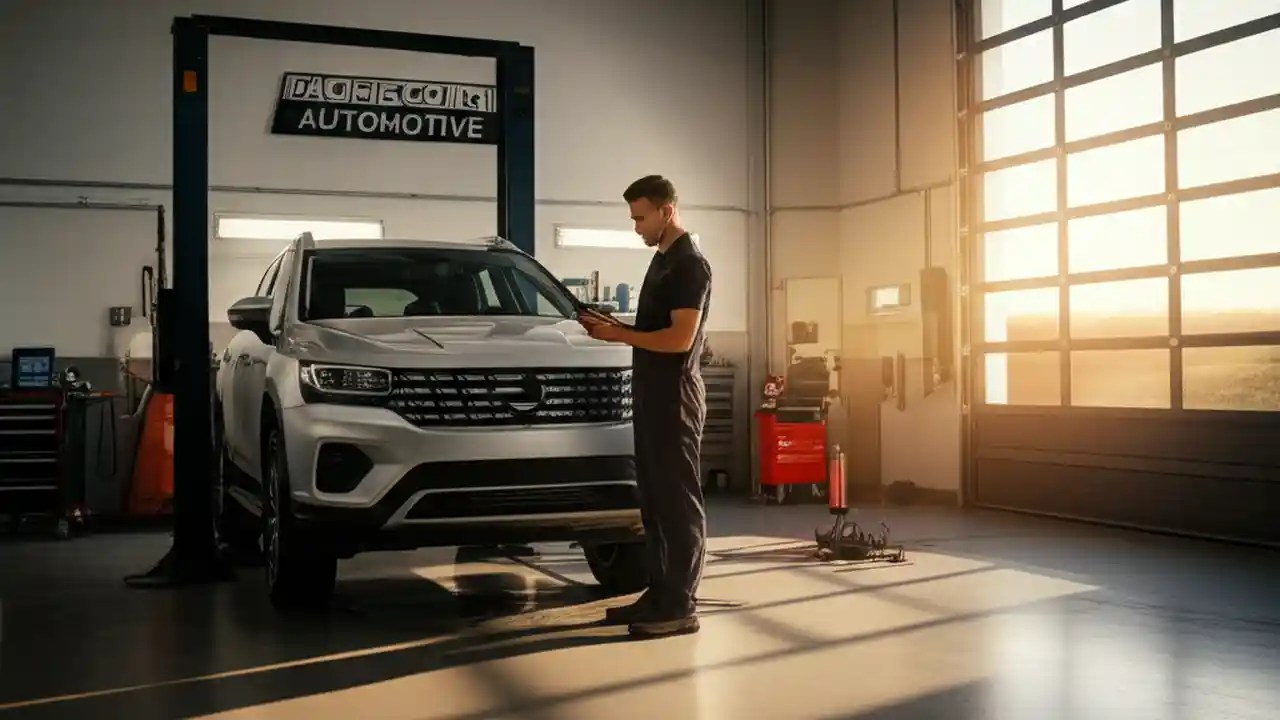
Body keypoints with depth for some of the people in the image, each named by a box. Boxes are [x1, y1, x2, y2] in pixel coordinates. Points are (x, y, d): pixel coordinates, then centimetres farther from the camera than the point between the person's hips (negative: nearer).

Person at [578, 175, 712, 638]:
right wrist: (615, 327, 7)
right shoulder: (662, 260, 17)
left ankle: (680, 608, -3)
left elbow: (680, 339, -20)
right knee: (654, 501, 12)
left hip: (675, 395, -10)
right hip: (651, 395, 10)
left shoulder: (690, 264, -12)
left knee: (679, 501, -6)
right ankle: (659, 595, 19)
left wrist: (621, 336, -15)